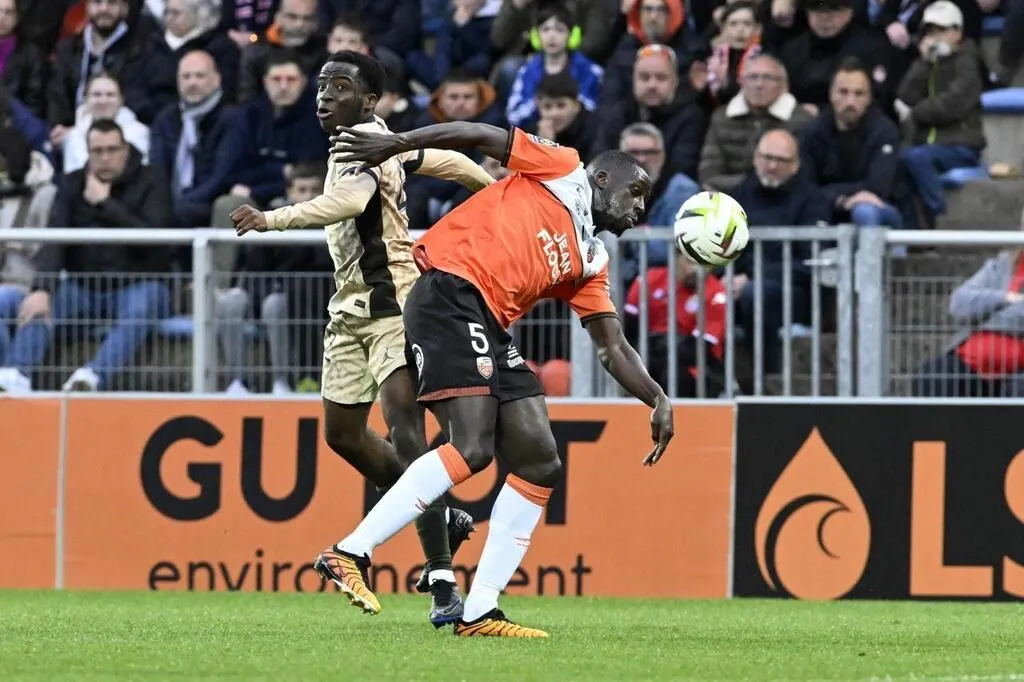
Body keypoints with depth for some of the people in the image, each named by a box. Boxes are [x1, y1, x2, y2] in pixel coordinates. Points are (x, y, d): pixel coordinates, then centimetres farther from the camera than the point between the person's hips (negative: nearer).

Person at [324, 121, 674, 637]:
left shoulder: (590, 262, 26)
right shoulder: (561, 171, 9)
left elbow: (613, 348, 22)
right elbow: (480, 135, 4)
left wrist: (658, 400, 8)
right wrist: (394, 145, -4)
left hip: (489, 332, 9)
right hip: (451, 298, -9)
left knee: (539, 463, 1)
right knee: (472, 449, -23)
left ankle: (479, 612, 0)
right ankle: (350, 554, -19)